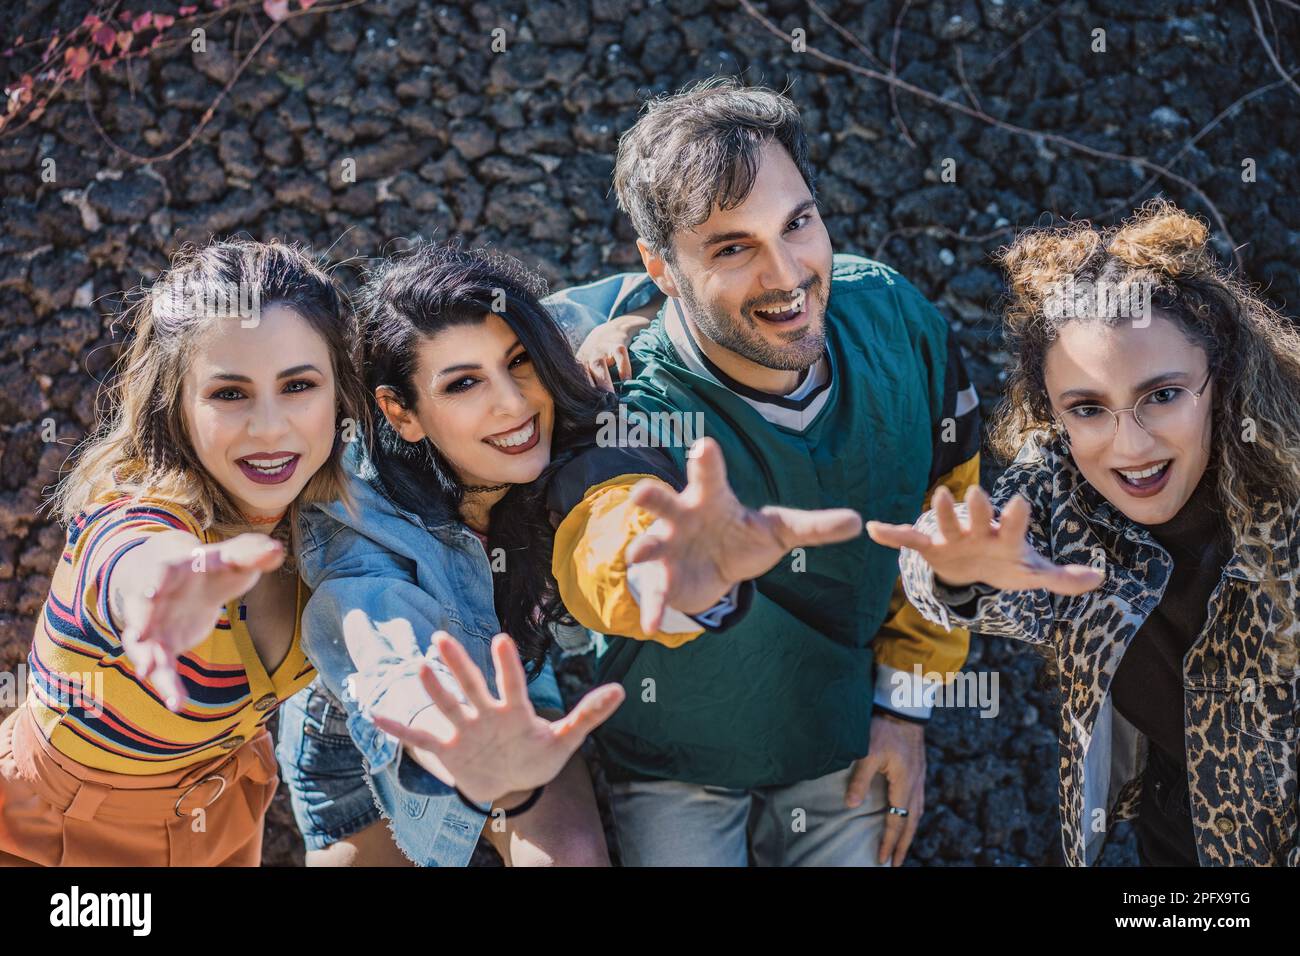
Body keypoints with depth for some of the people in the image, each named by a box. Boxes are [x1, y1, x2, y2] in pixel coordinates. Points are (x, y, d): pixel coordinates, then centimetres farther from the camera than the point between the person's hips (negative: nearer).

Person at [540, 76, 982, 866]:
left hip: (846, 740, 3)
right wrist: (692, 581, -74)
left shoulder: (899, 323, -18)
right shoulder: (623, 394, -30)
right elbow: (601, 553, -52)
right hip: (677, 765, -3)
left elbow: (944, 522, -1)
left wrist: (906, 700, 1)